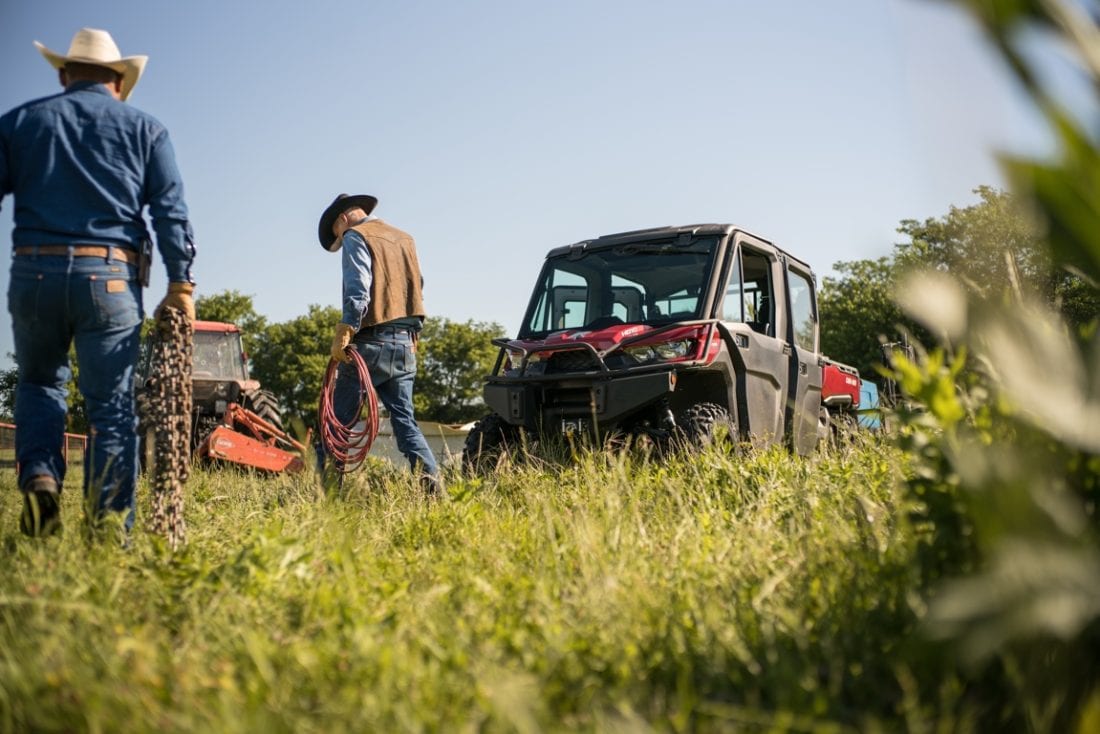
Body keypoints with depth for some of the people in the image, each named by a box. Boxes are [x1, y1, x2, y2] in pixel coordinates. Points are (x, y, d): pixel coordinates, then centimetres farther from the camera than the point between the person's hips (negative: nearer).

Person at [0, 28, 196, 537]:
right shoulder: (144, 129, 12)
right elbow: (171, 211, 2)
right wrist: (181, 285, -2)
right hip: (110, 278, -1)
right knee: (111, 403, 3)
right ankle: (110, 528, 0)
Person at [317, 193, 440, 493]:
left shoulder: (356, 237, -1)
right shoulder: (404, 238, 20)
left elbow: (358, 290, -16)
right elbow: (417, 287, 19)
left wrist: (343, 333, -19)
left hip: (371, 341, -6)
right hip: (404, 342, 7)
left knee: (338, 419, 2)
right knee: (404, 418, 5)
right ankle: (430, 479, -11)